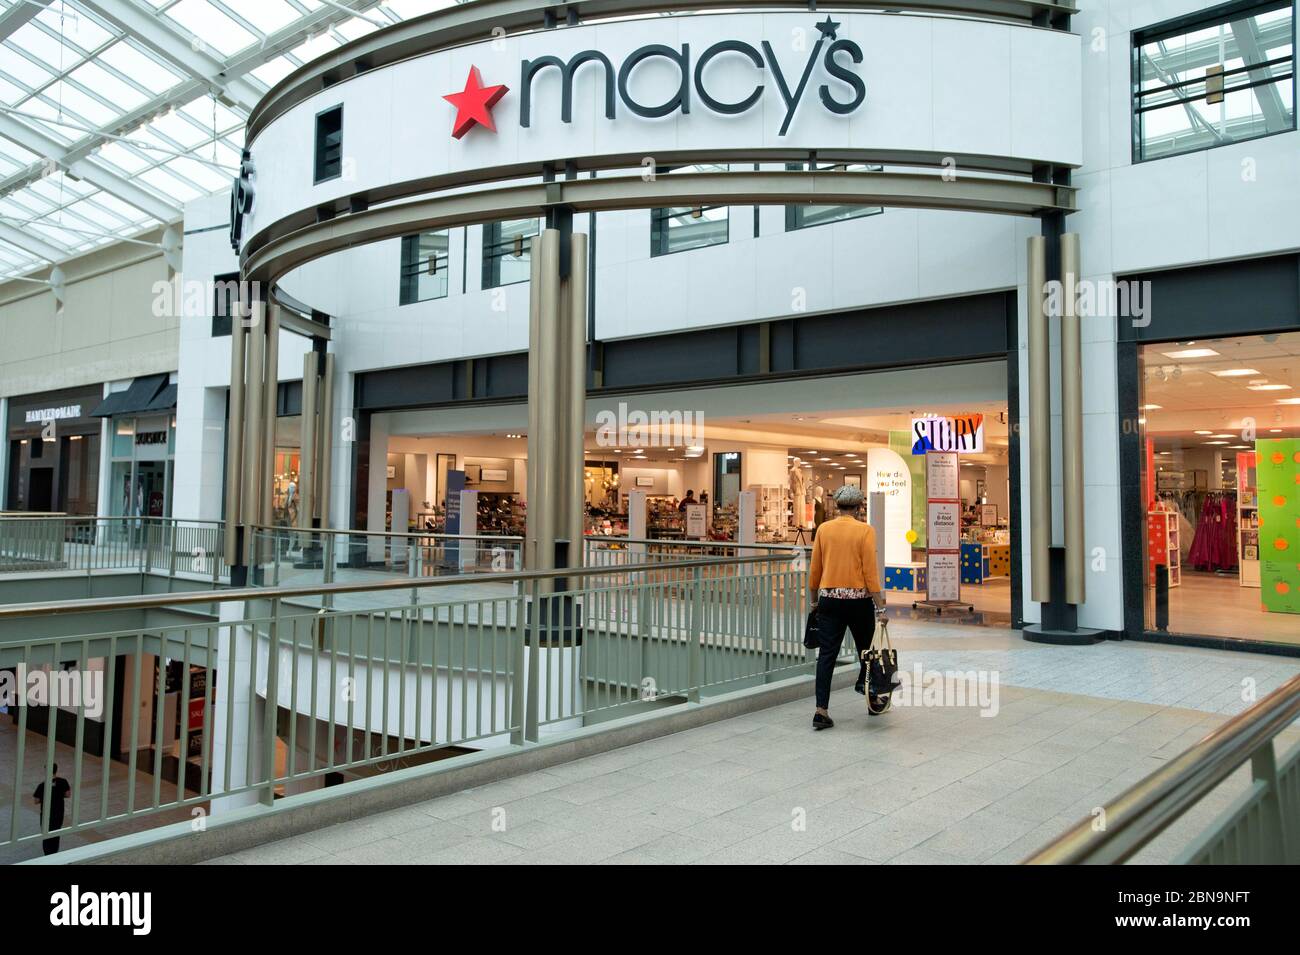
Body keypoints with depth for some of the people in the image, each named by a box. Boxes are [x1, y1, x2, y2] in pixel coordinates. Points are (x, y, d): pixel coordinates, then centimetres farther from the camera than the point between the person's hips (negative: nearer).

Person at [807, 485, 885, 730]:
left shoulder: (823, 529, 3)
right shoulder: (865, 530, -7)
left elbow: (815, 569, 7)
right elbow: (870, 571, -10)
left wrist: (814, 600, 19)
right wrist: (880, 606, -5)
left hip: (829, 599, 3)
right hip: (858, 600, -3)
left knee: (826, 654, 1)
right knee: (865, 645, 24)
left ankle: (821, 710, -5)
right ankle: (864, 681, 42)